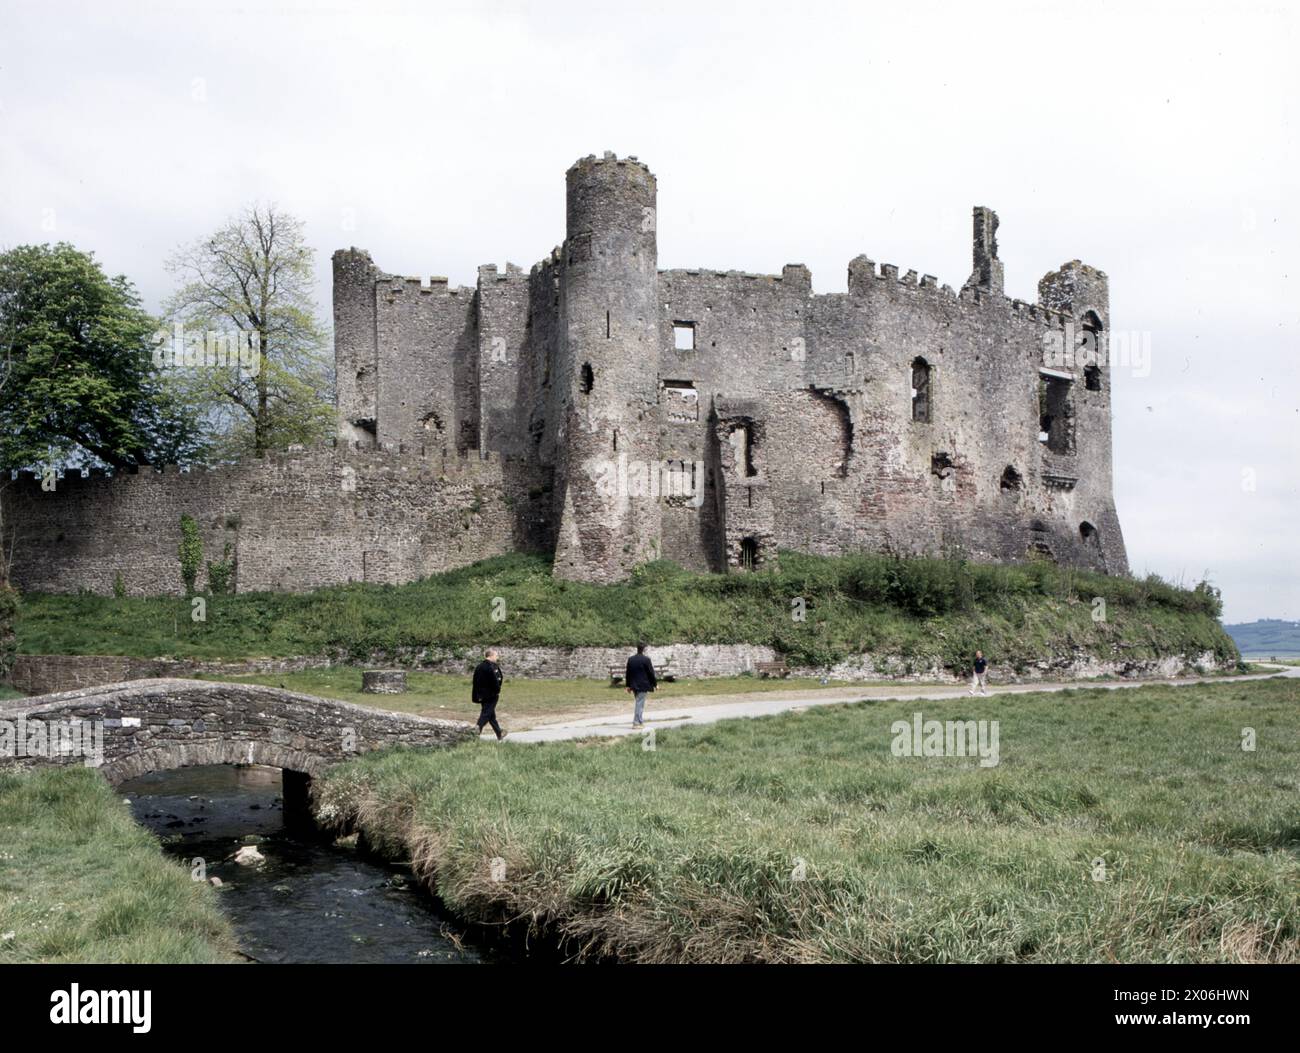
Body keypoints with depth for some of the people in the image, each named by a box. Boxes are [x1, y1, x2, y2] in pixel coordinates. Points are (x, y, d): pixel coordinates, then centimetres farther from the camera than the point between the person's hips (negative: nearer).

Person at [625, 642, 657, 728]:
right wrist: (654, 684, 1)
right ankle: (636, 723, -4)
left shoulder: (630, 659, 7)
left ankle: (640, 722, 21)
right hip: (643, 685, -6)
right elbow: (651, 673, -8)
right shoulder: (646, 659, -12)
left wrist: (628, 685, 17)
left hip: (634, 685, 6)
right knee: (640, 704, -3)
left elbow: (628, 673, 11)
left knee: (639, 703, 17)